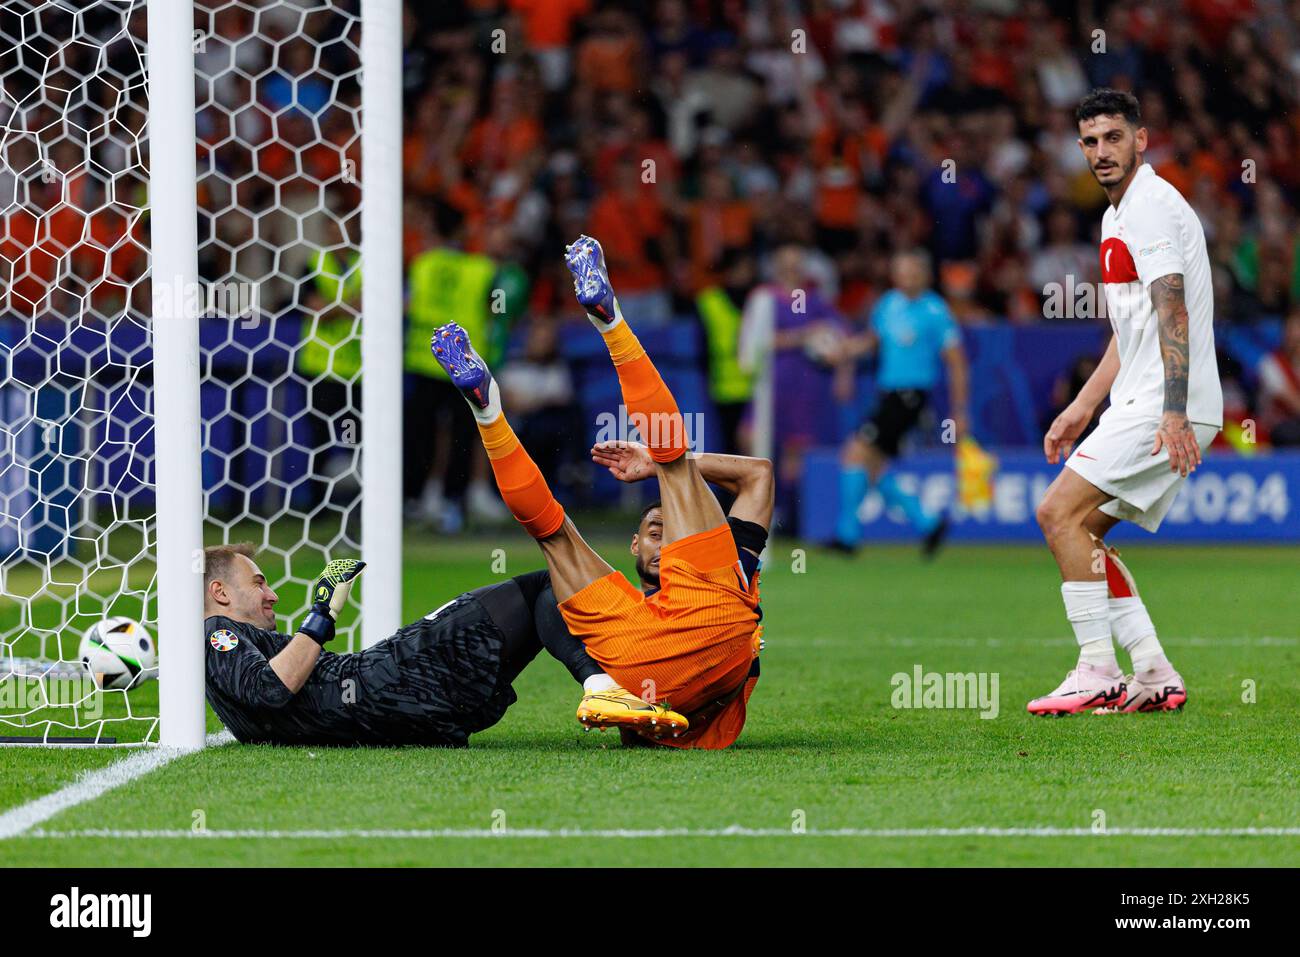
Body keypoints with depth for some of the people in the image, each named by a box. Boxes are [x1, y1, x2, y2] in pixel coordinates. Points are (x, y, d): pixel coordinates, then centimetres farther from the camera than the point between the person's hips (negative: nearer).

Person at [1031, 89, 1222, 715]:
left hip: (1167, 408, -10)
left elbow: (1172, 313, -23)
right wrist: (1083, 407, 26)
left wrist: (1174, 412, -31)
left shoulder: (1151, 205, -12)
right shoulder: (1119, 214, 20)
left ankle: (1098, 673, -13)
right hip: (1141, 404, 10)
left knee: (1060, 513, -14)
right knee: (1081, 528, 10)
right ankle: (1154, 676, 8)